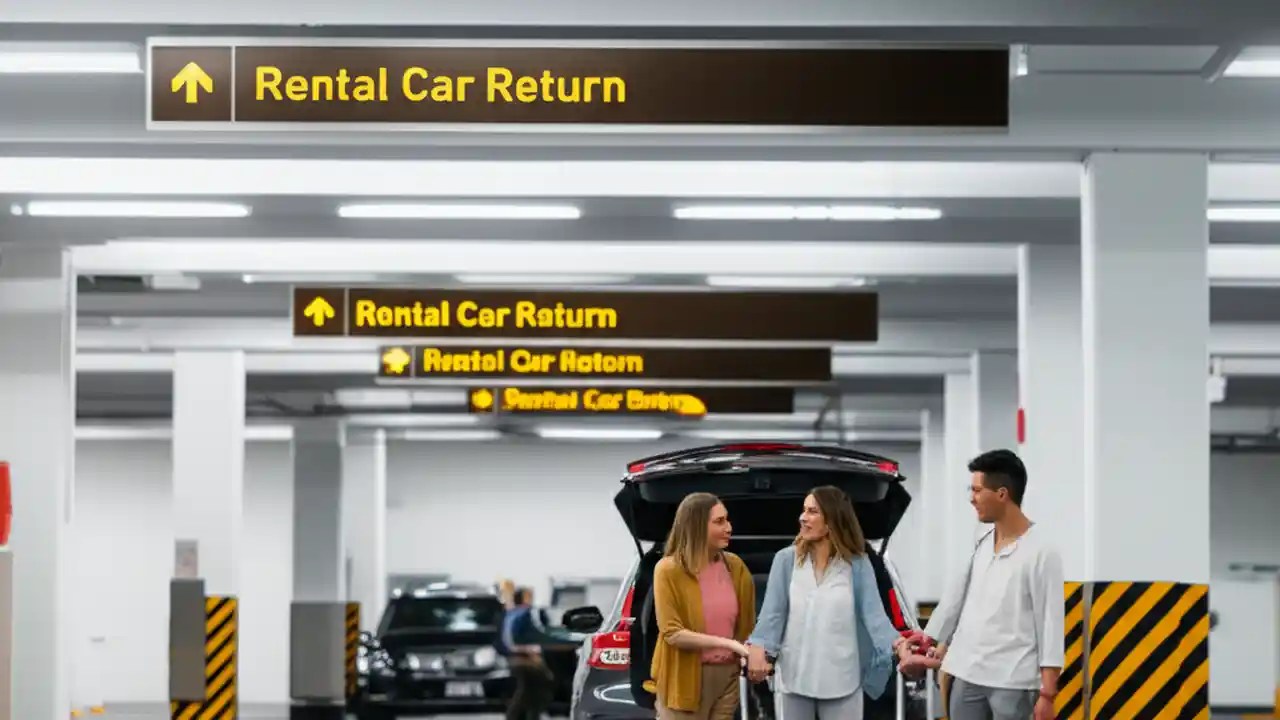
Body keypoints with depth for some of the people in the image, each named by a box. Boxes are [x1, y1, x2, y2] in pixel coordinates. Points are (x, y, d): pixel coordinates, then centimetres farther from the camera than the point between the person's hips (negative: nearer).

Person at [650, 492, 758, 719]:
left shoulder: (735, 566, 4)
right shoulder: (669, 570, -11)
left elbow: (746, 623, 14)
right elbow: (672, 633, -16)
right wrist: (728, 643, -22)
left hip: (726, 676, 5)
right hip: (684, 679, -5)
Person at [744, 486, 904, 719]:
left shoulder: (858, 564, 0)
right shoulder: (786, 560, 2)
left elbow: (873, 613, -7)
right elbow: (772, 613, -3)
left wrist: (896, 642, -27)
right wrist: (758, 646, -22)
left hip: (841, 680, -1)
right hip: (794, 678, 1)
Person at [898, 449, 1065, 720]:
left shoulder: (1040, 551, -10)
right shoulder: (982, 544, 10)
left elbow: (1050, 624, -12)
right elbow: (957, 595, 20)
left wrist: (1047, 694, -15)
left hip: (1012, 682, -7)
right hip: (968, 675, 7)